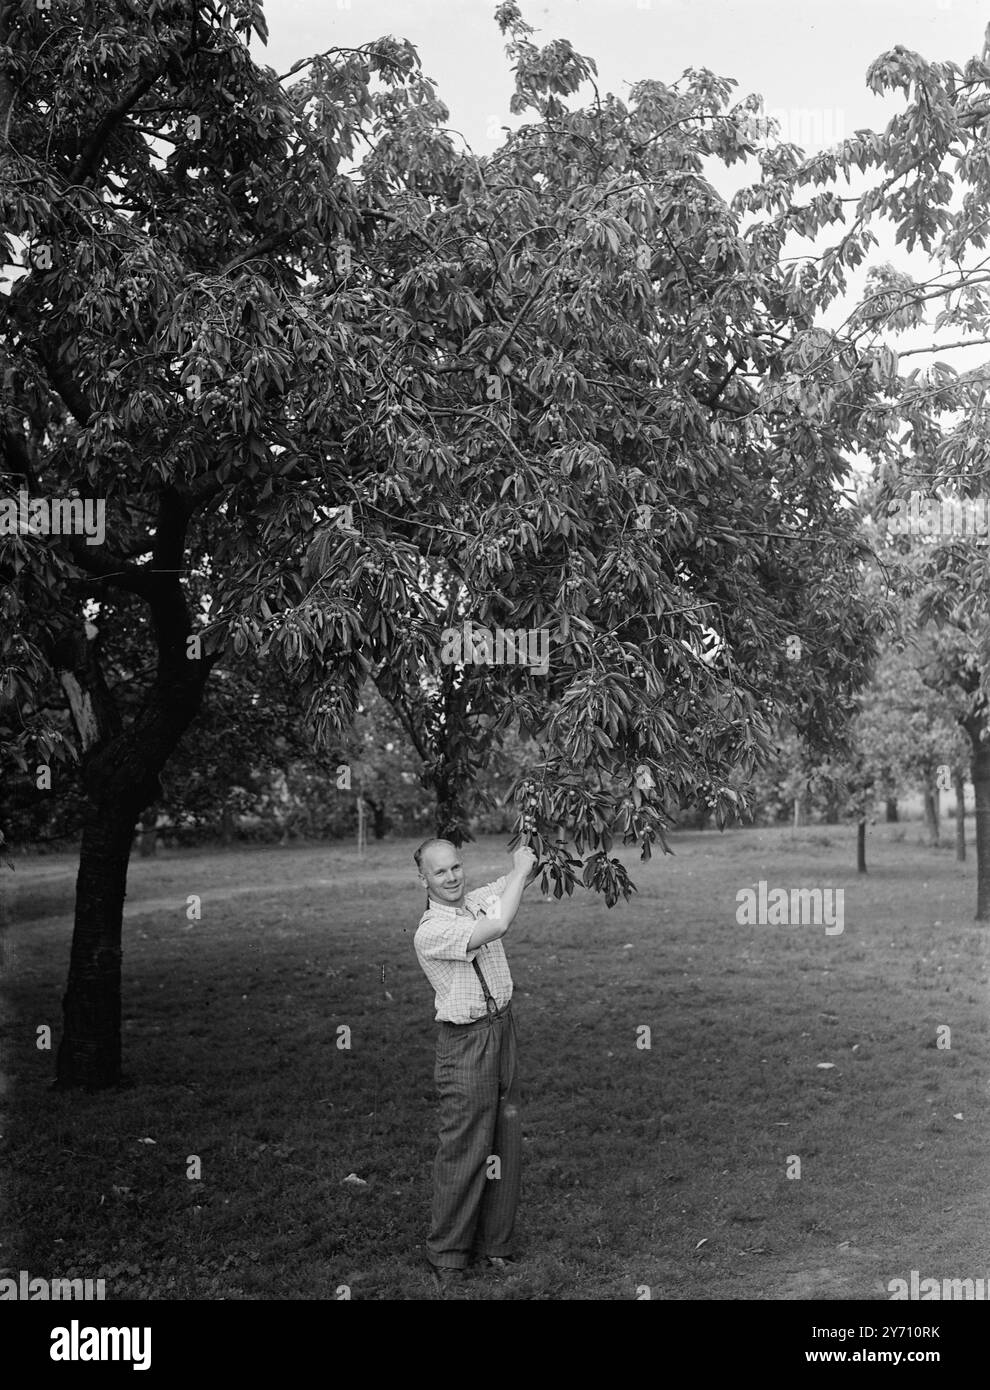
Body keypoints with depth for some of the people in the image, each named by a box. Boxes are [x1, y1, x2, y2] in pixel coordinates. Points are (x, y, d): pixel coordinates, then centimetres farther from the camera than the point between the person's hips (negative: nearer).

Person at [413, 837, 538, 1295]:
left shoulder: (480, 899, 4)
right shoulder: (430, 933, -19)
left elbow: (521, 874, 19)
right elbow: (498, 927, -28)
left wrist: (531, 856, -1)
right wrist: (521, 869, -18)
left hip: (503, 1029, 7)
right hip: (466, 1042, -7)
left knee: (505, 1142, 11)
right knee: (464, 1149, -3)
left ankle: (493, 1245, 24)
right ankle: (447, 1256, 11)